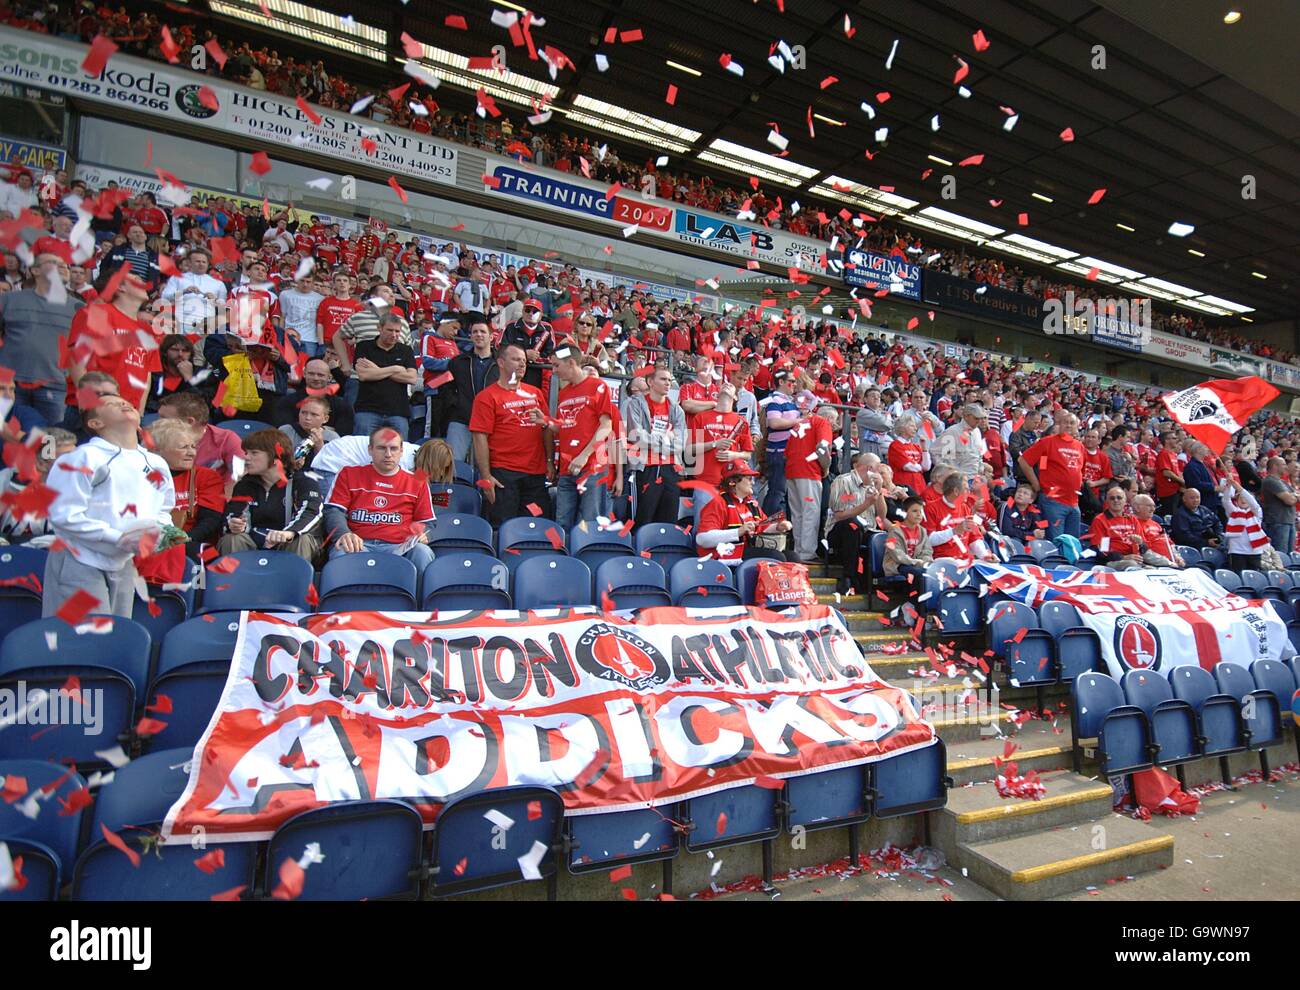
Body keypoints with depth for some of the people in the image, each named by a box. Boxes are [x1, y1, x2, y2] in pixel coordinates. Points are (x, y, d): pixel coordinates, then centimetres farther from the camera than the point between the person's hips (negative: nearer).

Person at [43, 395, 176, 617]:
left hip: (123, 565, 6)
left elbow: (163, 511, 18)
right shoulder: (85, 457, -10)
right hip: (80, 563, -6)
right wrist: (118, 538, -20)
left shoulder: (157, 464, 9)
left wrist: (160, 533, -4)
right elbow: (64, 515, -16)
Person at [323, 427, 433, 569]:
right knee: (342, 553, -36)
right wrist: (344, 534, -12)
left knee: (422, 552, -33)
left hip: (398, 547, 0)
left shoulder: (417, 483, 19)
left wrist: (422, 535, -6)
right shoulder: (349, 475, 19)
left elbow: (427, 523, 19)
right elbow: (334, 511, 10)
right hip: (358, 544, 0)